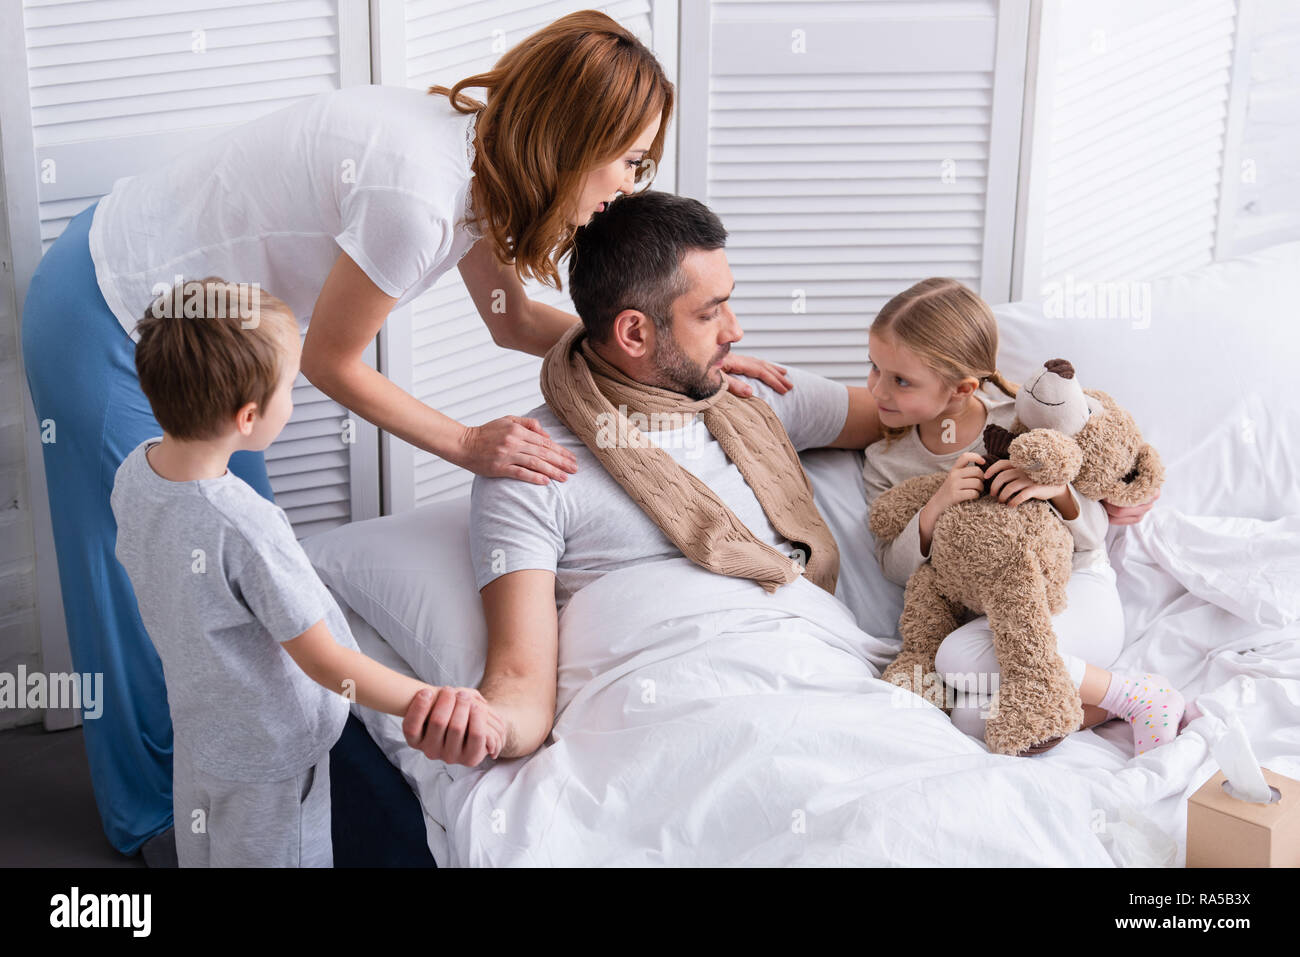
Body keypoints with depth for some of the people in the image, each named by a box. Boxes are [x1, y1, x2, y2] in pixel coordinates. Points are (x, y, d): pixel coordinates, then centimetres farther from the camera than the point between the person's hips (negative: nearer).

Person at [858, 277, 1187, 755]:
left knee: (961, 656, -33)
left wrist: (1057, 488, -25)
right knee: (970, 719, -30)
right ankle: (1093, 702, -7)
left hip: (1076, 592, -3)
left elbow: (1092, 534, -3)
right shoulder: (884, 463, 2)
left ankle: (1137, 695, -15)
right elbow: (895, 568, -3)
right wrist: (935, 508, -21)